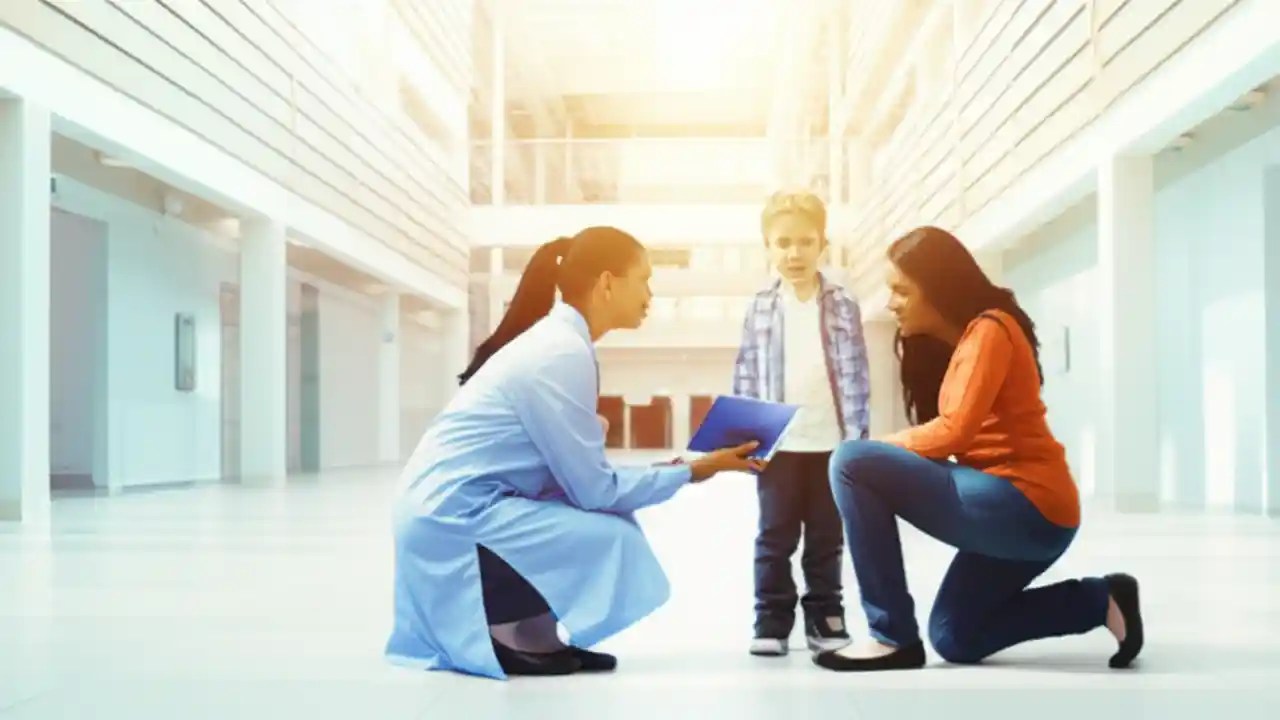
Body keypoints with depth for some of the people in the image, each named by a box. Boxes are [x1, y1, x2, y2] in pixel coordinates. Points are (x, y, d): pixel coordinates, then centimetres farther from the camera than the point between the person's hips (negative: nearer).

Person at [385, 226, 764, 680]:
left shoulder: (557, 340, 10)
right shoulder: (563, 354, -18)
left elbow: (578, 474, 11)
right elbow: (593, 489, -17)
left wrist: (669, 472, 6)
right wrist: (689, 472, -6)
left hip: (449, 507, 9)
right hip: (455, 515, -9)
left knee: (613, 519, 8)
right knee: (613, 542, -13)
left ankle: (520, 632, 9)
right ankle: (501, 631, 0)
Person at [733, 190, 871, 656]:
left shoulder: (842, 306, 1)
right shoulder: (760, 308, 3)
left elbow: (855, 373, 2)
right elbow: (745, 375, 5)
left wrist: (857, 434, -2)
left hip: (830, 442, 0)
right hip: (777, 443, 0)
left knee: (826, 538, 10)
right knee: (775, 537, 6)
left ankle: (824, 618, 22)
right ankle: (771, 621, 14)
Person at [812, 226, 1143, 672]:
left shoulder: (988, 330, -11)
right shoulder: (949, 343, 18)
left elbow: (954, 431, -21)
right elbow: (946, 432, 11)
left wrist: (881, 446, -7)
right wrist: (887, 451, -5)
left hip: (1027, 508, -11)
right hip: (1009, 509, 11)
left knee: (852, 464, -19)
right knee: (952, 639, 21)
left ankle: (892, 637, -13)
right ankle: (1100, 600, 17)